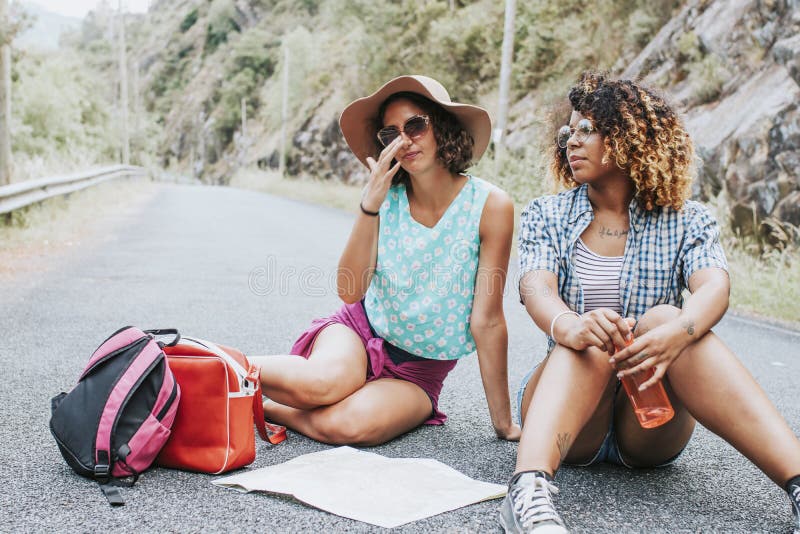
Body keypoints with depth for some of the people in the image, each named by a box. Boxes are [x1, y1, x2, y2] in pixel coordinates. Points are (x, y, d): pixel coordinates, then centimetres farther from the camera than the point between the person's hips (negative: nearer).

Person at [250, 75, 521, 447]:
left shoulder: (489, 206, -15)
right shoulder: (388, 198, -7)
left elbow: (486, 320, -13)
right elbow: (350, 291, -18)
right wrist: (369, 205, -28)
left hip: (418, 371, -1)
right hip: (360, 331, 1)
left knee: (345, 425, -32)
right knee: (328, 381, -35)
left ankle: (266, 408, -5)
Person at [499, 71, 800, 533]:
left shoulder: (685, 221, 4)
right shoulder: (548, 216, 5)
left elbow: (715, 288, -16)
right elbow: (537, 290, -14)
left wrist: (676, 331, -40)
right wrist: (568, 325, -39)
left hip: (649, 428, 0)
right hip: (571, 427, 0)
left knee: (664, 319, -28)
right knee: (592, 337, -30)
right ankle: (530, 491, -53)